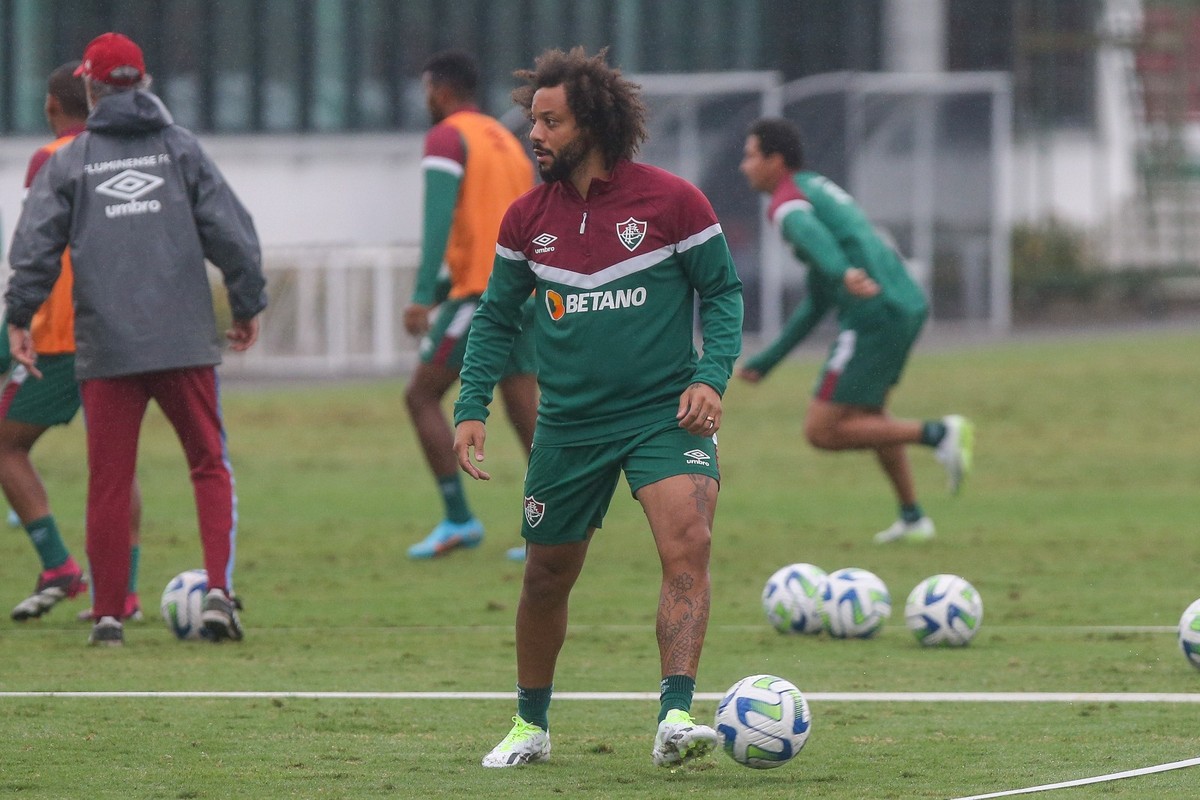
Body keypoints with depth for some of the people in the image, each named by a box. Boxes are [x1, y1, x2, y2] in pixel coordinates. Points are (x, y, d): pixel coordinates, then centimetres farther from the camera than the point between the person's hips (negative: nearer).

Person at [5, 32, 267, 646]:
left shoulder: (69, 161, 5)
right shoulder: (180, 147, 7)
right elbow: (231, 231, 5)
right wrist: (248, 305, 14)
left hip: (105, 347, 0)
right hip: (186, 341, 0)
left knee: (109, 482, 4)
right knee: (210, 467, 8)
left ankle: (108, 614, 6)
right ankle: (219, 590, -7)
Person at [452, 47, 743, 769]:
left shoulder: (671, 201, -7)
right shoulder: (528, 219, 3)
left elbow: (723, 290, 1)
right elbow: (497, 318, 13)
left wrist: (711, 377, -13)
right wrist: (472, 406, 3)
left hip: (665, 412, -3)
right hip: (568, 424, 3)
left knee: (689, 546, -24)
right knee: (547, 576, 11)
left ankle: (676, 718, -30)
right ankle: (532, 725, 32)